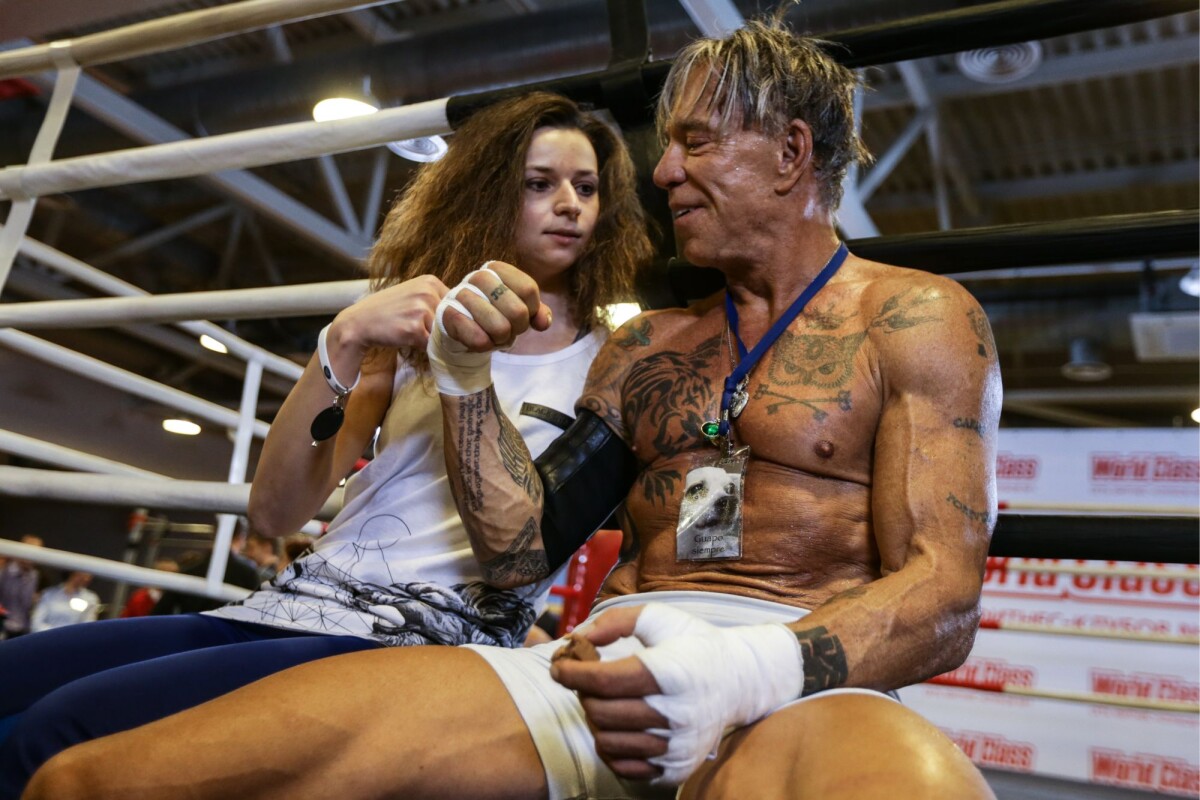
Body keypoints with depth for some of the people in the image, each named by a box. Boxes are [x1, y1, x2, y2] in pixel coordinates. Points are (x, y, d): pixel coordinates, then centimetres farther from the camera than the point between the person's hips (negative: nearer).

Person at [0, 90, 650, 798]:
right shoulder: (415, 333, 17)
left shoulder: (610, 360, 6)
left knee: (59, 732, -21)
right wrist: (343, 342, -6)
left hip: (420, 636, -5)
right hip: (296, 606, 5)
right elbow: (275, 513, 6)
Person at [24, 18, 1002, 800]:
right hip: (605, 668, 3)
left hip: (805, 691, -2)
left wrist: (748, 668, -24)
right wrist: (464, 371, 4)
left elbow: (943, 598, -5)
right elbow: (519, 545, 15)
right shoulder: (645, 348, 20)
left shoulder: (917, 317, 7)